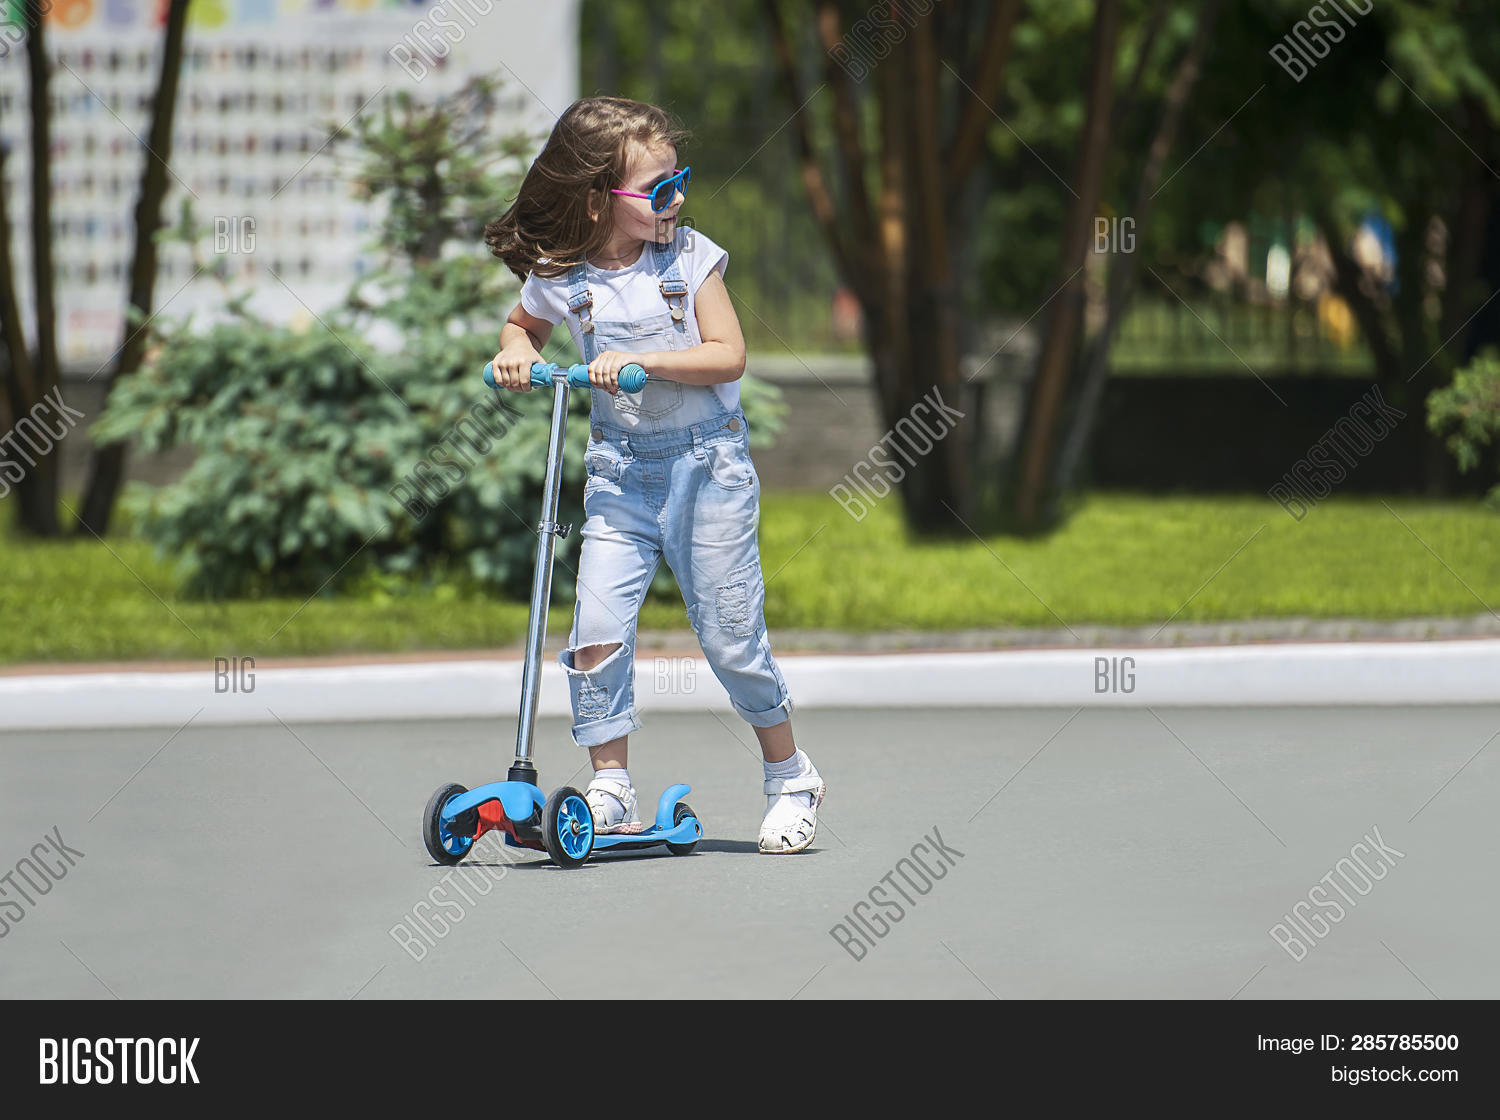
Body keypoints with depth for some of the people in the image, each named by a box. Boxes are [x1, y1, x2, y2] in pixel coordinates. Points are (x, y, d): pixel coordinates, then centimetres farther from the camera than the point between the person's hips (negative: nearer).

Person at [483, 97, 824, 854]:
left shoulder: (691, 258, -7)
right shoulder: (559, 278, -3)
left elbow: (727, 356, -12)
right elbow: (524, 324, 19)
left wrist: (643, 361, -22)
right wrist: (516, 350, -3)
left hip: (707, 458, -2)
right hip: (619, 467, 2)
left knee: (730, 636, 2)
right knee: (597, 628, -10)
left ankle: (790, 776, 22)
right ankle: (610, 790, 1)